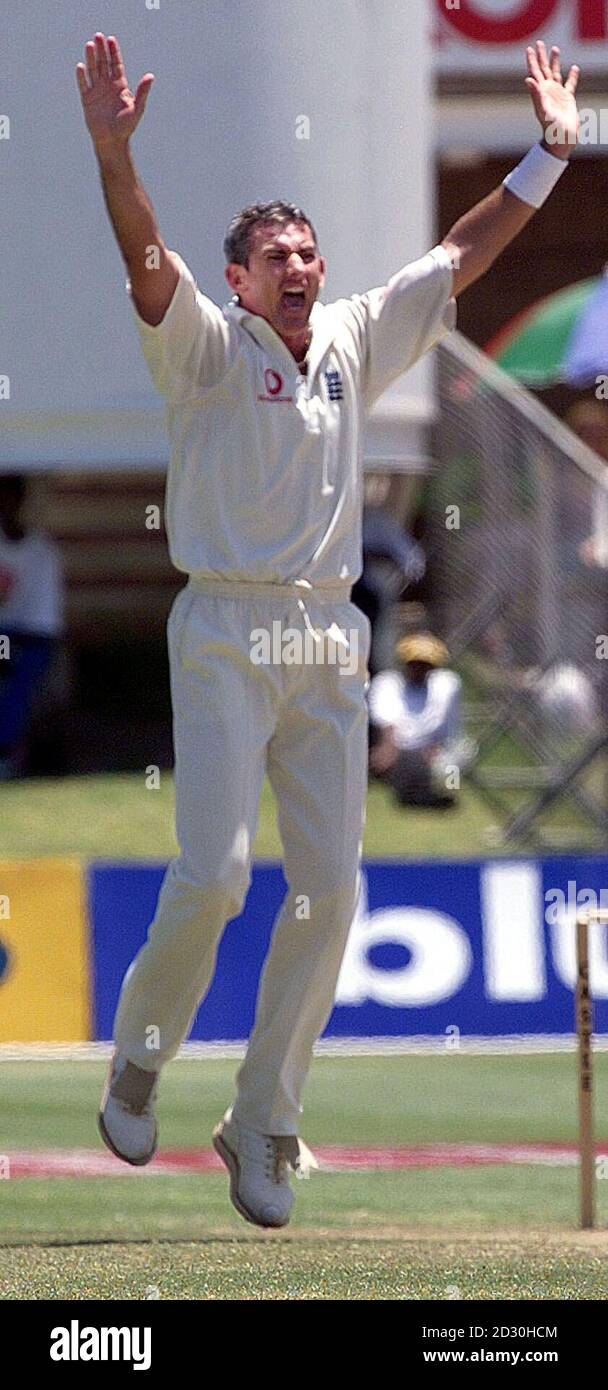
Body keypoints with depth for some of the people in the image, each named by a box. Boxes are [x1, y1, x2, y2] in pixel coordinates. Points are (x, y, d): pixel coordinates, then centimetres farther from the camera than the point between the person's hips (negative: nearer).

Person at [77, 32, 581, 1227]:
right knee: (212, 876, -14)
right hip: (225, 634, -5)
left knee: (330, 891, -1)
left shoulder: (353, 343, 14)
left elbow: (462, 255, 19)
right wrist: (113, 153, -36)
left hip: (331, 637, 5)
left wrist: (550, 152, 15)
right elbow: (147, 261, -19)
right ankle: (138, 1060, 11)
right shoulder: (207, 348, -1)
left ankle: (263, 1126, 9)